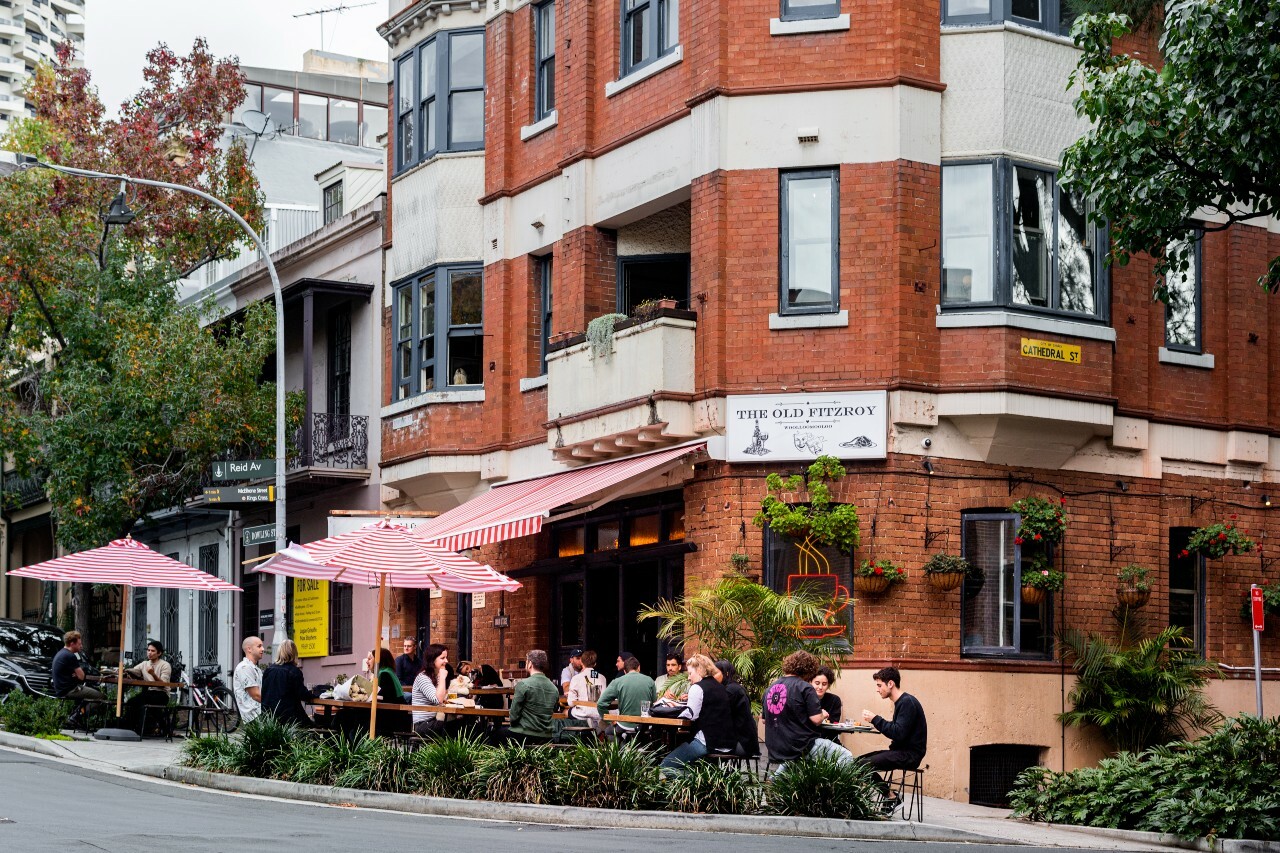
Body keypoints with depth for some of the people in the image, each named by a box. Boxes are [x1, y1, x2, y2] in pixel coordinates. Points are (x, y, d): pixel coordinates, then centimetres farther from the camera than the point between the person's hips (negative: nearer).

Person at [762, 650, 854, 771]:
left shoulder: (769, 689, 9)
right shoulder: (805, 688, -11)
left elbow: (764, 720, 20)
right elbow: (816, 720, -15)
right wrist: (822, 714, 6)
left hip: (776, 750, 7)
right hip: (802, 748, -7)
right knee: (846, 756, -2)